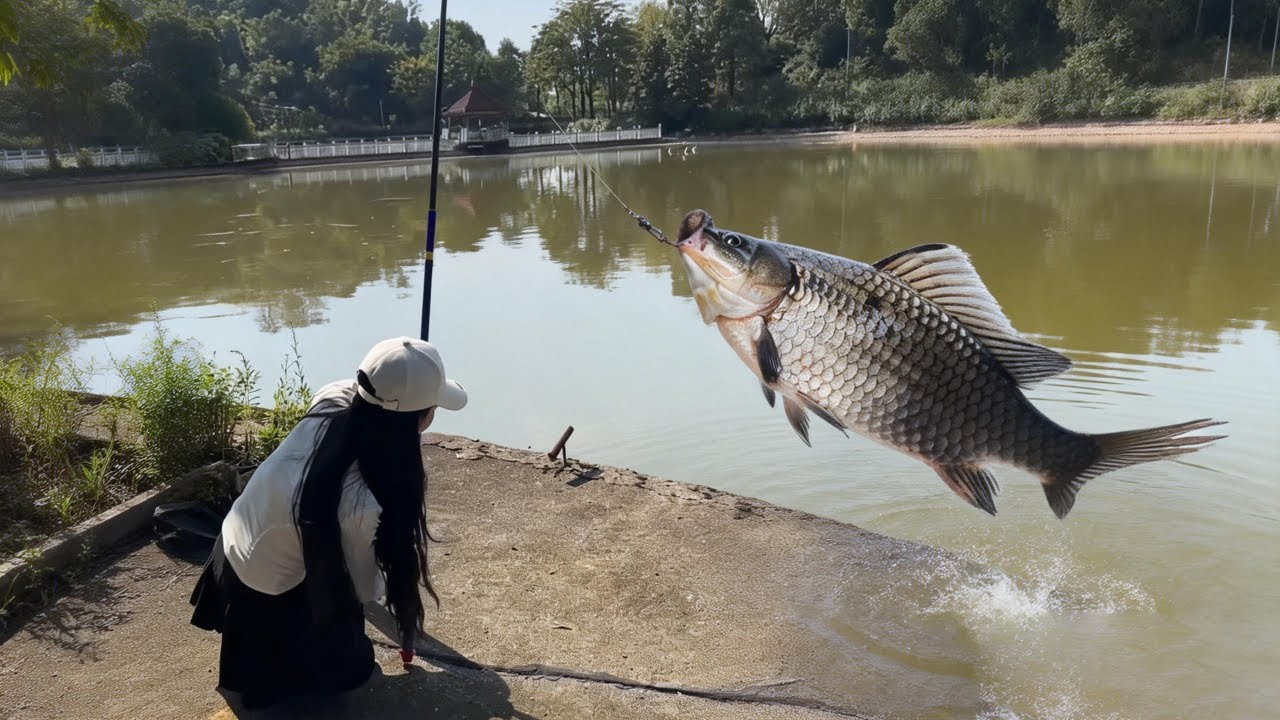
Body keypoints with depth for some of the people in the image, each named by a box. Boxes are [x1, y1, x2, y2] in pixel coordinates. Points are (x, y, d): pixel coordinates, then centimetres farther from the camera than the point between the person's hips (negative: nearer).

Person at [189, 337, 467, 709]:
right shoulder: (361, 505, -40)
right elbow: (365, 589, -18)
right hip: (266, 604, -6)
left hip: (233, 547, 6)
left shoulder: (333, 397, -25)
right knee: (353, 667, 14)